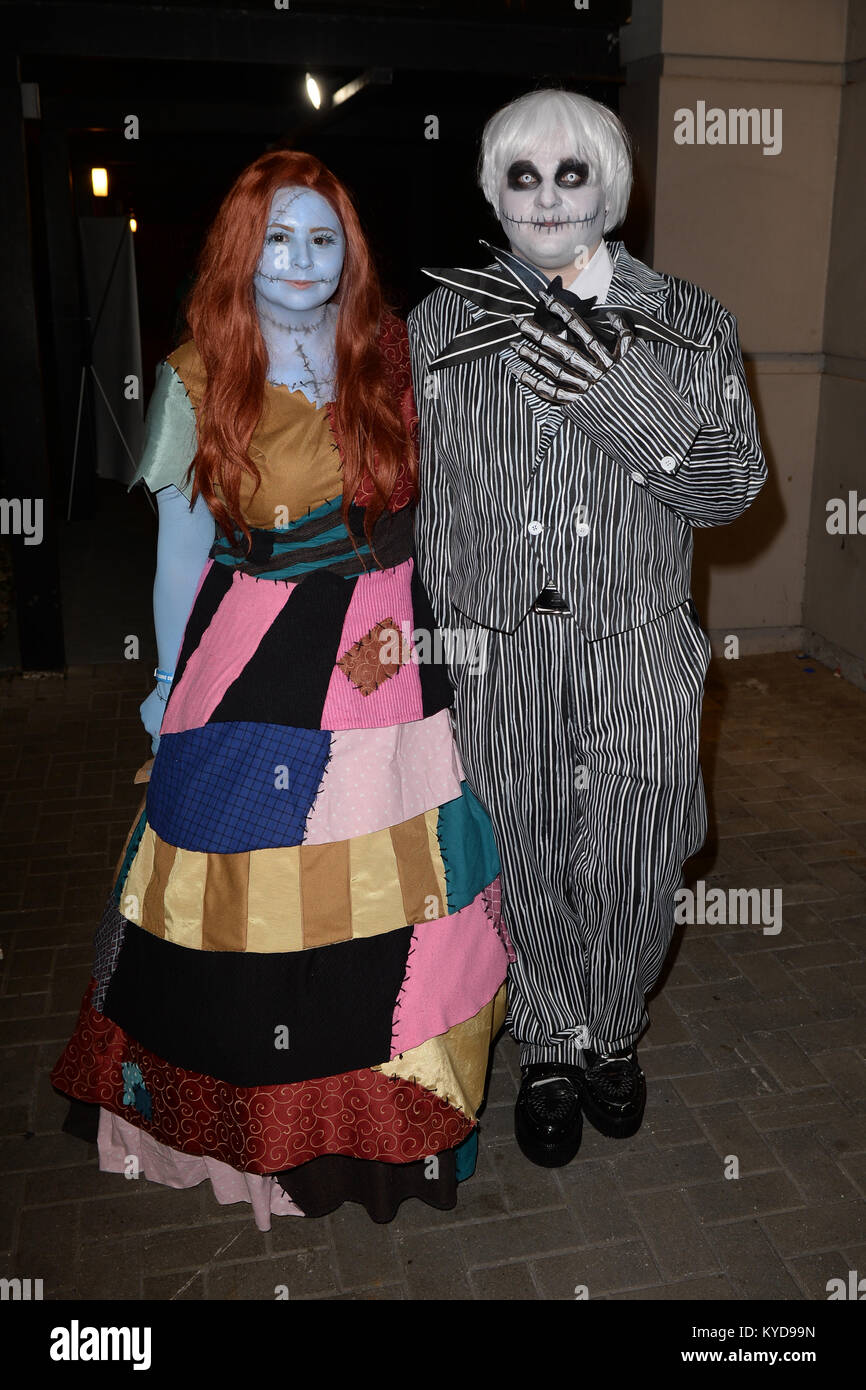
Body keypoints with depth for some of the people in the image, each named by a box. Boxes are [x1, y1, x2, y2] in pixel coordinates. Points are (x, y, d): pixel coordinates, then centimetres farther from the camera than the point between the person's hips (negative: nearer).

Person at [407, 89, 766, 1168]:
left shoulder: (687, 322, 2)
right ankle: (552, 1049, 36)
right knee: (528, 862, 11)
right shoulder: (443, 323, 3)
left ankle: (613, 1031, 37)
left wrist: (616, 391, -20)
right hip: (499, 644, 1)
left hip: (640, 646, 0)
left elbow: (735, 485, -7)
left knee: (631, 869, 7)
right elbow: (421, 496, 6)